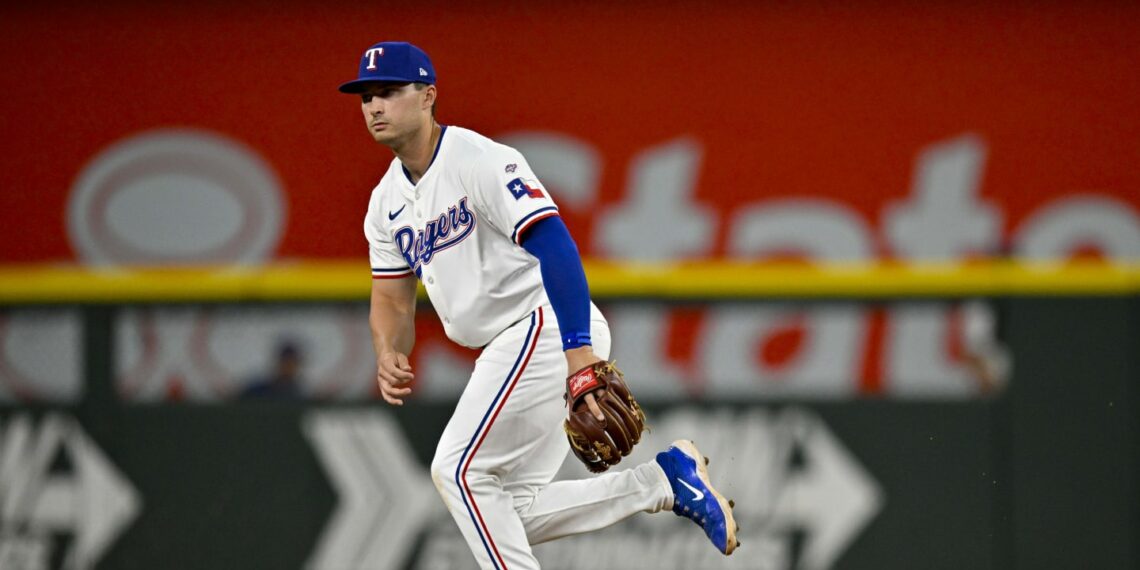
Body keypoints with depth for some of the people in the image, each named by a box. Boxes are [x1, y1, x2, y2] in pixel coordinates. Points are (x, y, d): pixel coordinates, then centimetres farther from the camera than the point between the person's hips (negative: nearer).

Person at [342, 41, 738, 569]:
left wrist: (580, 353, -36)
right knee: (509, 510, 7)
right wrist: (389, 356, -10)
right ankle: (664, 481, 11)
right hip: (508, 348, 10)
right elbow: (392, 299, 15)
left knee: (460, 470, -15)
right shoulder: (386, 201, 13)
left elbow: (552, 243, -25)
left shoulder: (479, 160, -15)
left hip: (548, 326, -10)